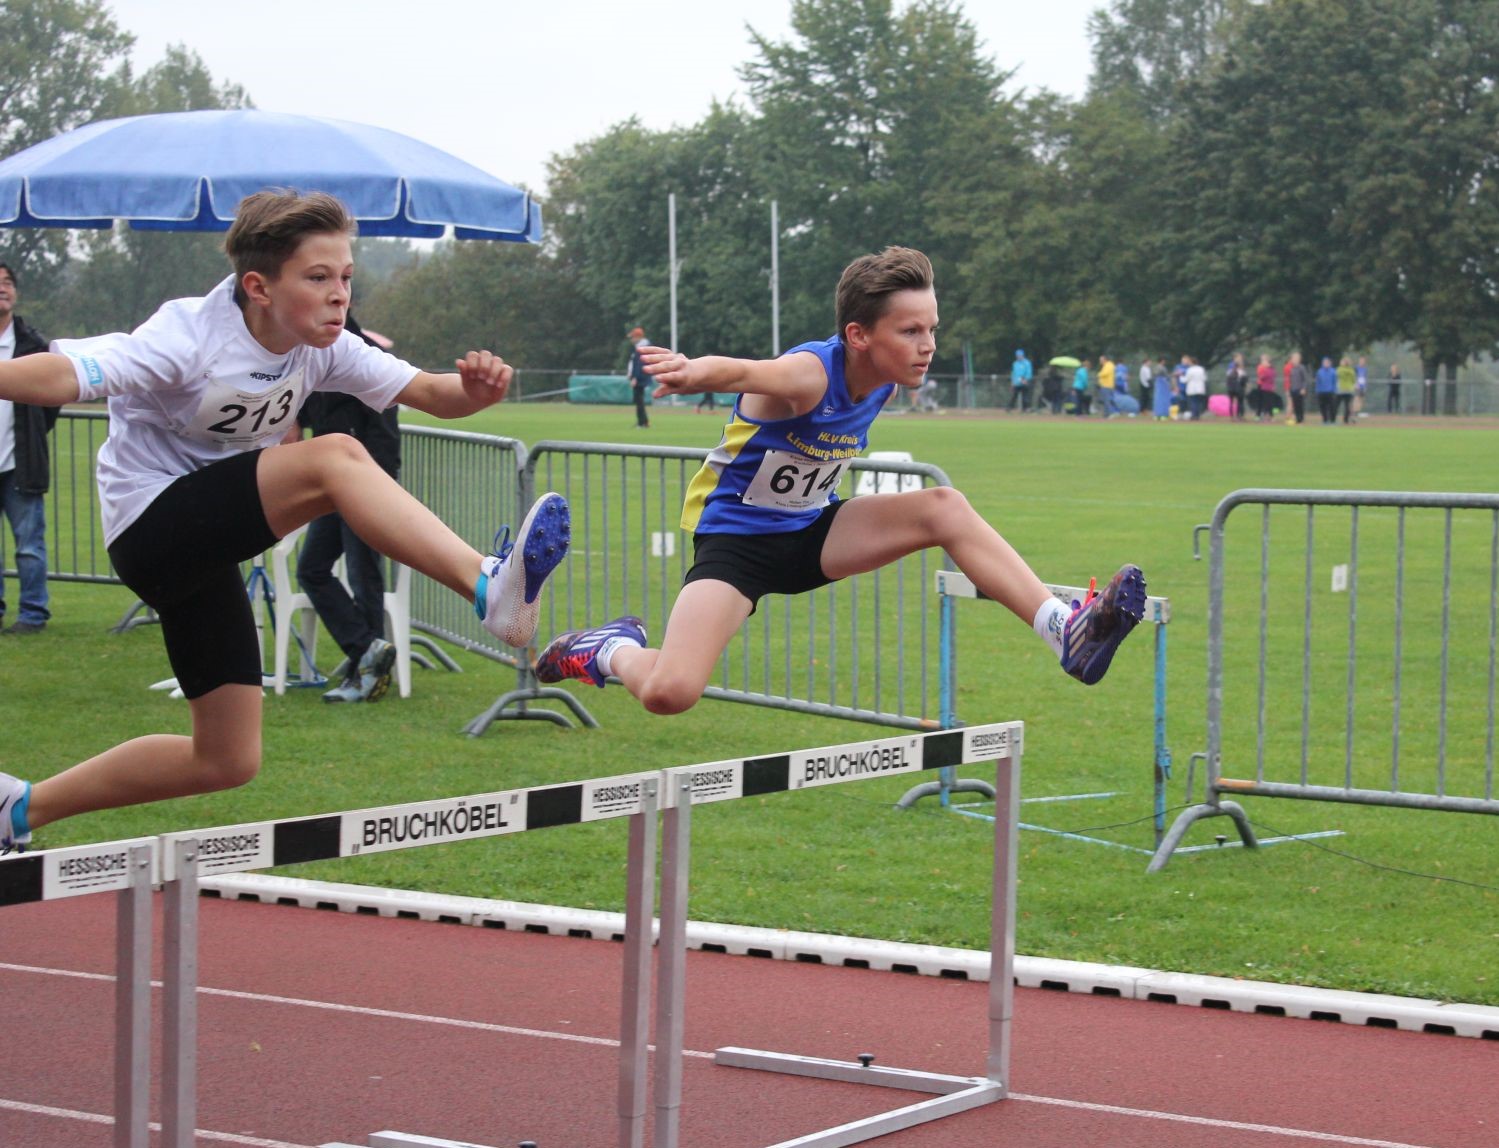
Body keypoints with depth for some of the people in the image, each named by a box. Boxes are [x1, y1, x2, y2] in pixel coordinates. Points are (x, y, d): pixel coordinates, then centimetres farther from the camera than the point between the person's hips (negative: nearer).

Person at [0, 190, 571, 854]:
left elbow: (428, 391, -1)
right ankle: (491, 587, -40)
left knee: (228, 760, 11)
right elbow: (65, 375, -35)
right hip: (150, 523, -8)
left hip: (205, 551, 8)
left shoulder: (323, 347, -2)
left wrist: (473, 390, -24)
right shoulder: (191, 339, -22)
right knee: (334, 459, -29)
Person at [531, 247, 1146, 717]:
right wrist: (695, 371, -76)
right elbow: (746, 372, -54)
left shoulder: (883, 379, -5)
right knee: (668, 692, -24)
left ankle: (1066, 630, -13)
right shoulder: (808, 375, -29)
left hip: (811, 531, 7)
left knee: (944, 507, -12)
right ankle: (614, 650, 11)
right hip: (735, 539, -7)